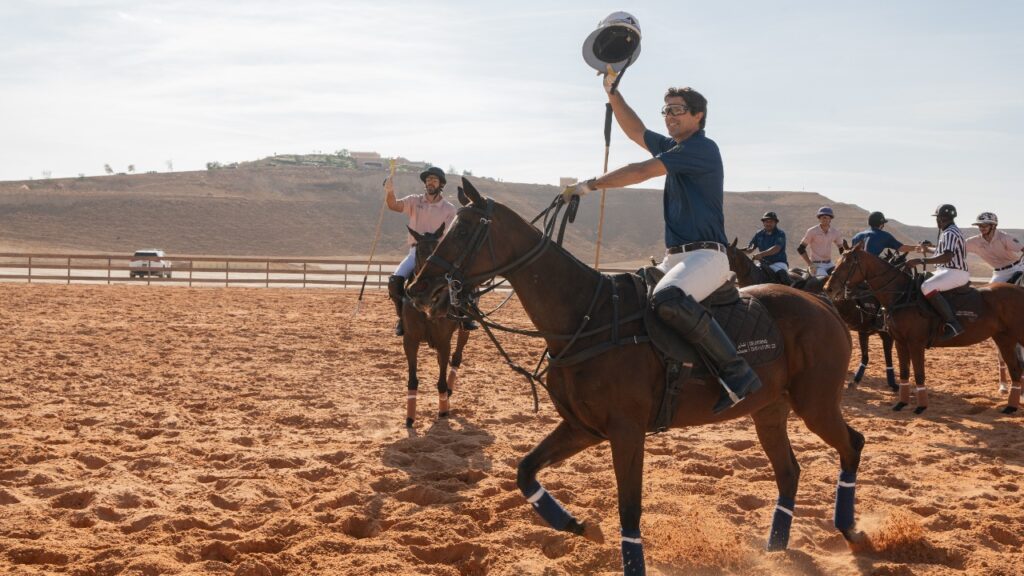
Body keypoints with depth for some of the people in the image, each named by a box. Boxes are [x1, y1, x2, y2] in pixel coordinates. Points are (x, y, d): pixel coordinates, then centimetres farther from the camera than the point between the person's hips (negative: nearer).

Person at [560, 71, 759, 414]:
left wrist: (590, 185, -11)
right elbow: (635, 131, 29)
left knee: (668, 299, -37)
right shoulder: (673, 147, 18)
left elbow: (641, 172, -15)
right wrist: (612, 92, 20)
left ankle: (737, 374, -32)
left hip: (706, 256, -10)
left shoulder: (702, 148, -9)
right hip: (676, 258, 10)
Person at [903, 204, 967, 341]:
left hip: (955, 272, -12)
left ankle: (953, 324, -37)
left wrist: (921, 261, -30)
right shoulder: (951, 232, 19)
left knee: (927, 287, -32)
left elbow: (947, 256, -28)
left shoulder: (950, 233, -14)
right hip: (949, 271, 12)